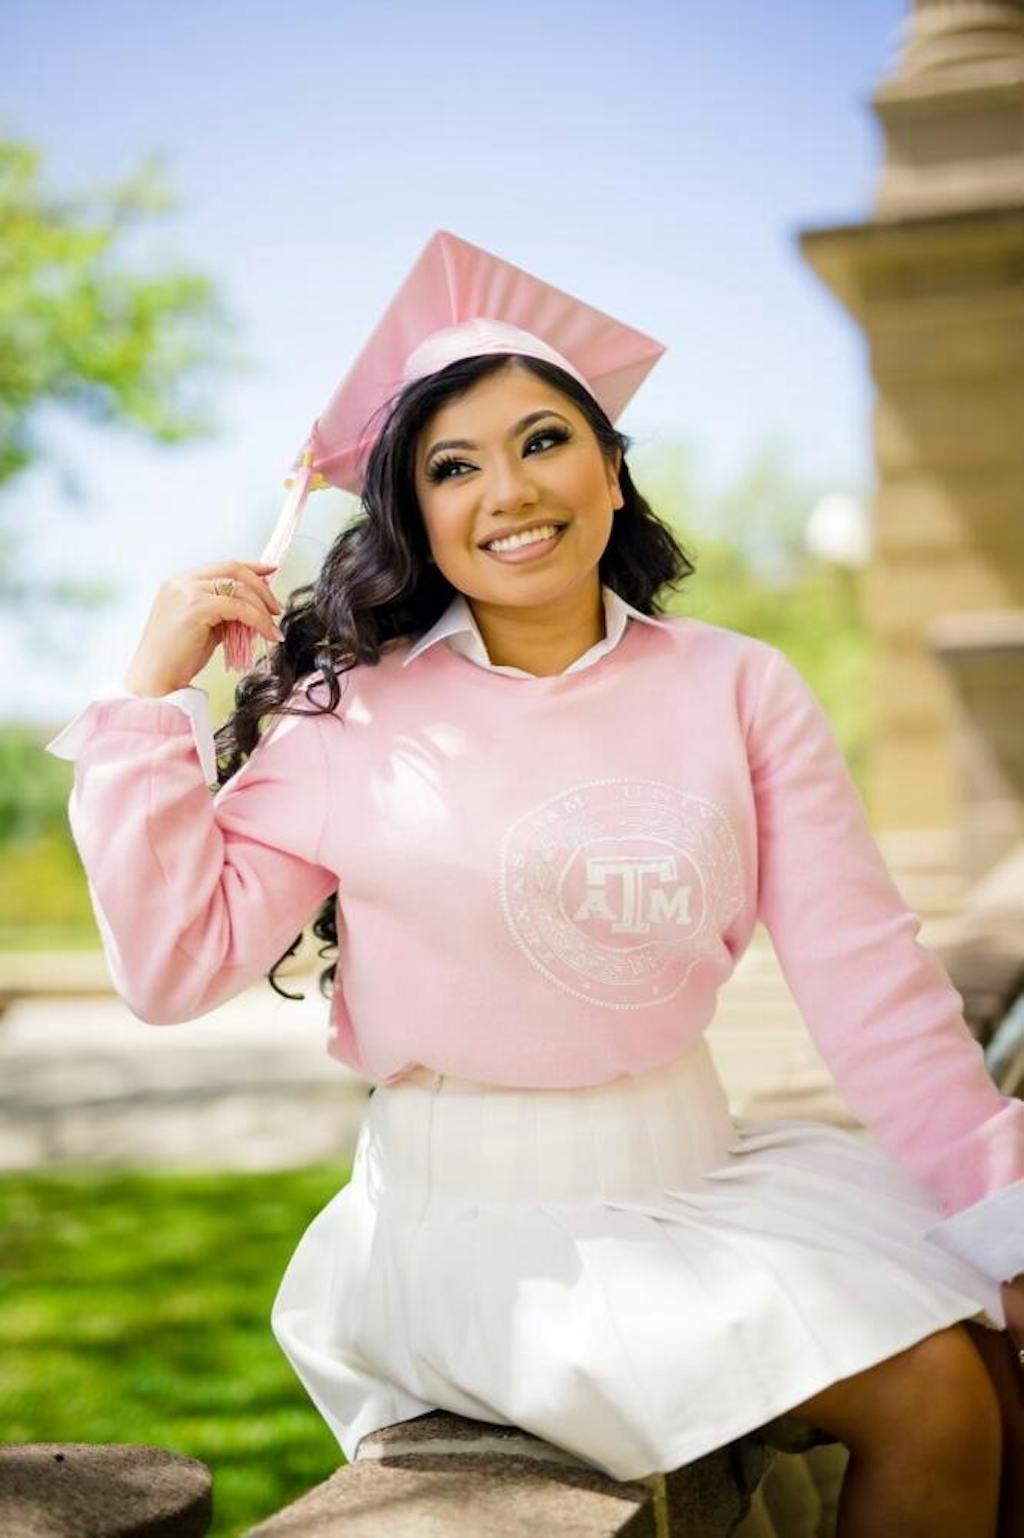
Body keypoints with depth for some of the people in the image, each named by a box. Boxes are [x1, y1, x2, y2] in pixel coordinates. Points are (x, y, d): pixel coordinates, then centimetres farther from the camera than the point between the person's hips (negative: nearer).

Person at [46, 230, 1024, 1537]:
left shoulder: (736, 689, 0)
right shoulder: (350, 714, -6)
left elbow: (869, 981, -3)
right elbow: (173, 966, -8)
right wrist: (153, 695, -11)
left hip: (700, 1164, 4)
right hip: (482, 1210, -3)